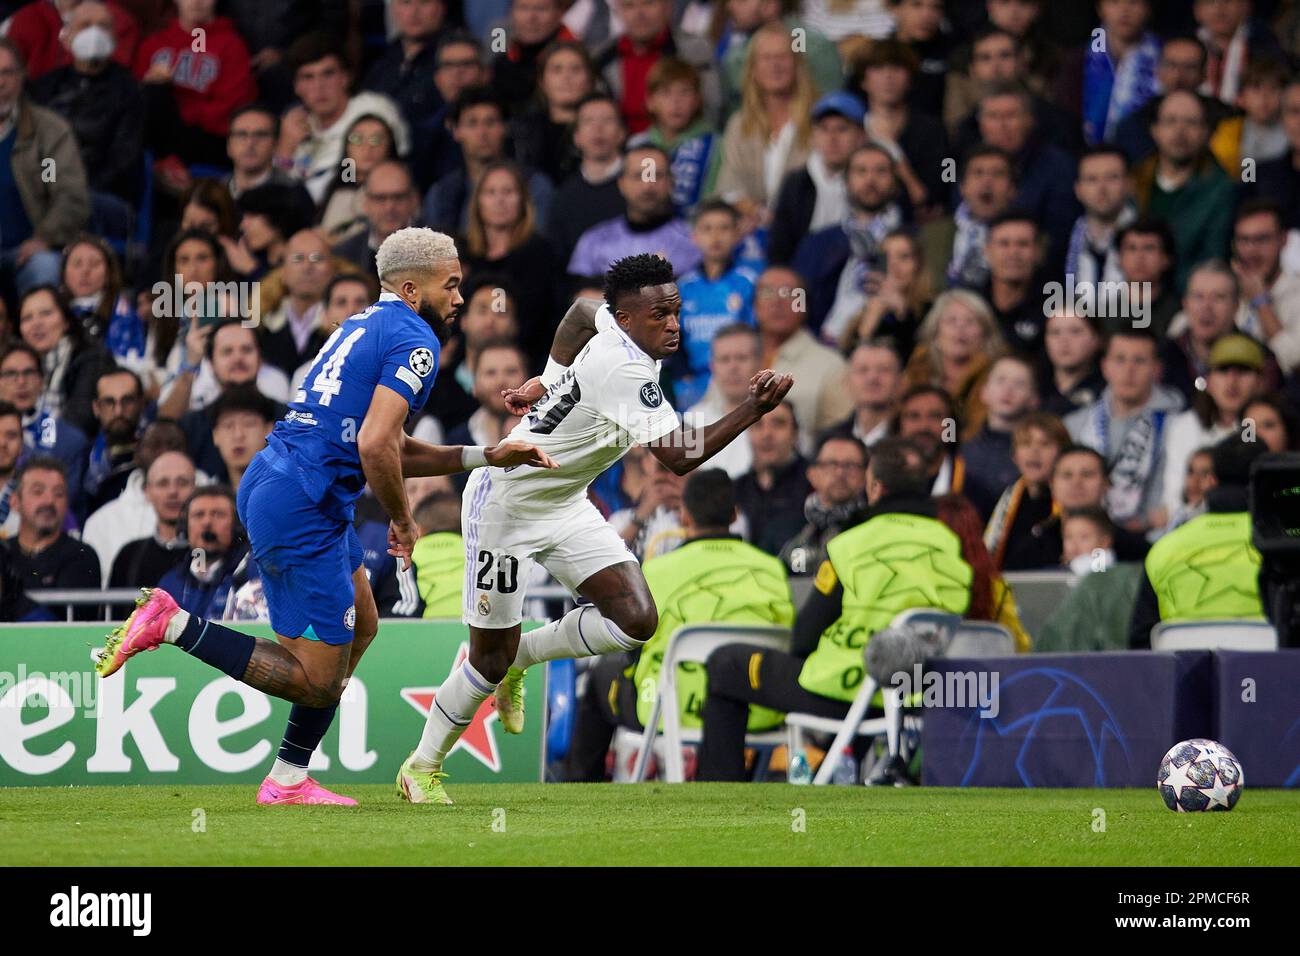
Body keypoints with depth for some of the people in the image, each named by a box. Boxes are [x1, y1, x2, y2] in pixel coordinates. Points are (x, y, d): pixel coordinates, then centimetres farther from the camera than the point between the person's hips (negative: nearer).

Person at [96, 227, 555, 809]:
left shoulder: (365, 326, 21)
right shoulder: (414, 340, -9)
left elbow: (388, 450, 26)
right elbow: (375, 445, -22)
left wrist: (486, 456, 22)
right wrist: (402, 522, -6)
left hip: (269, 484, 10)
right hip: (302, 510, -10)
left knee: (360, 626, 22)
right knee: (317, 681, -5)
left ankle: (288, 781, 20)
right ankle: (173, 625, -10)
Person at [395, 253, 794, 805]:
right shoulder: (626, 370, -31)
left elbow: (581, 310, 20)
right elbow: (679, 457, -38)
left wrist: (544, 383, 20)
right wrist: (752, 412, -42)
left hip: (565, 507, 8)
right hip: (505, 506, -8)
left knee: (636, 621, -8)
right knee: (490, 660, 1)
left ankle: (519, 658, 16)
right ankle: (421, 768, 23)